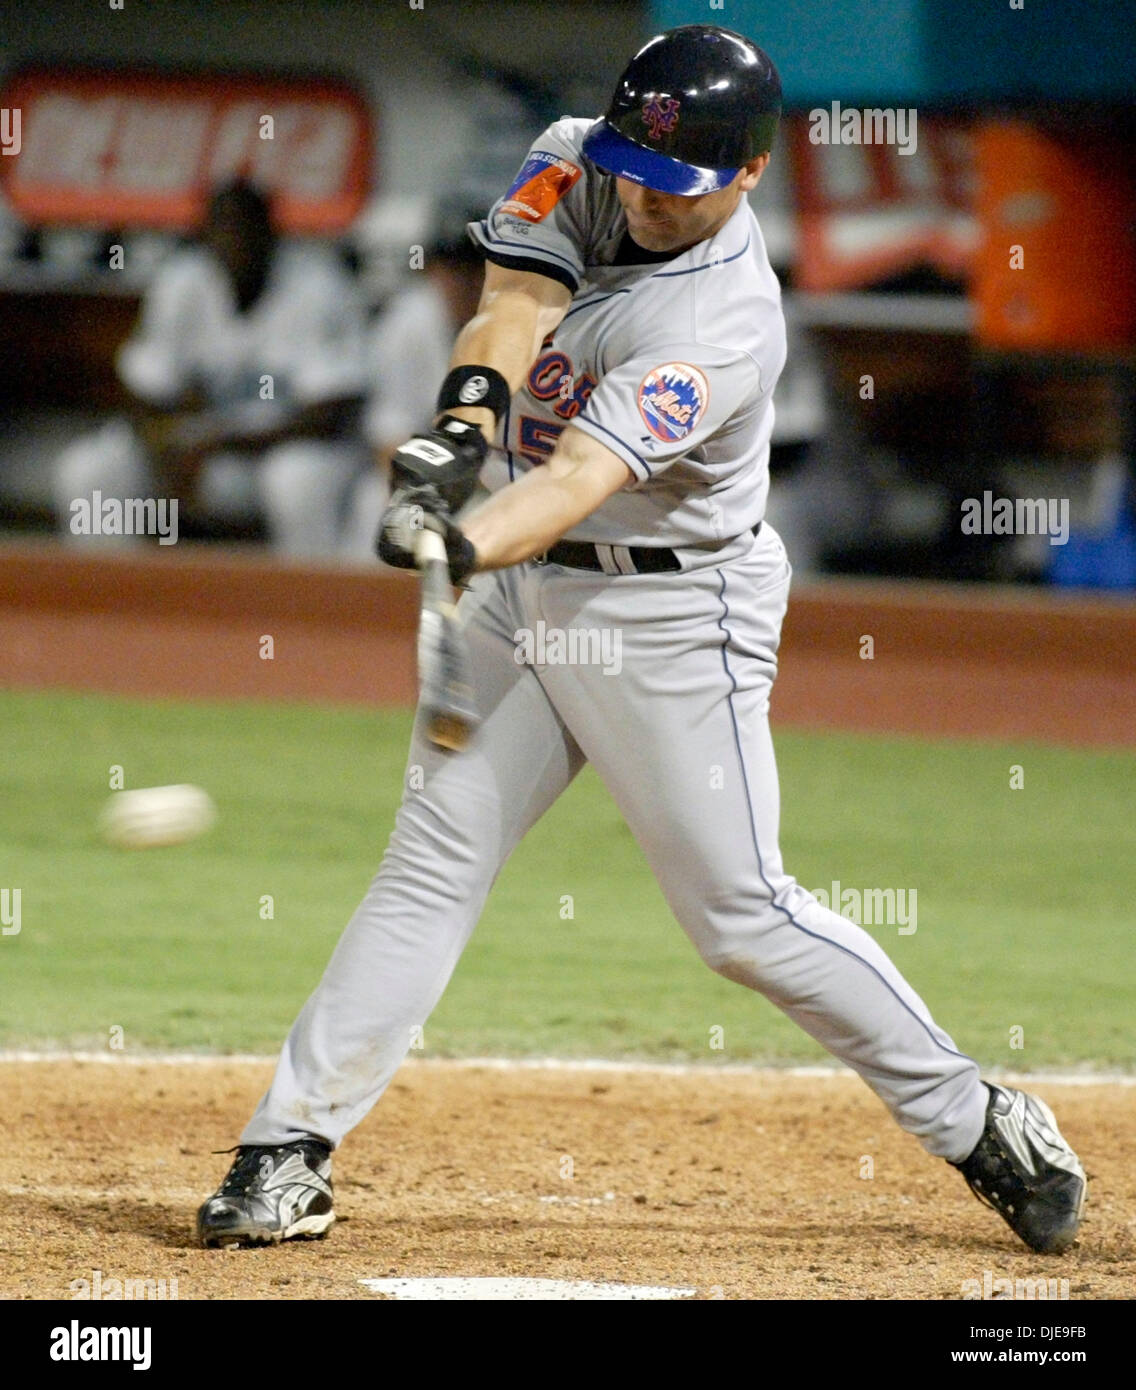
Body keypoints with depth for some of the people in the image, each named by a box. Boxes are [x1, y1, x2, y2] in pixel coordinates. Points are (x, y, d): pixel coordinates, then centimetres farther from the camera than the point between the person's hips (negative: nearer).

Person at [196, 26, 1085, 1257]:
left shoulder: (727, 326, -26)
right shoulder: (581, 167, -5)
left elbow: (581, 480, -37)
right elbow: (512, 304, -18)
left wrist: (462, 549, -54)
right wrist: (463, 423, -39)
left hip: (671, 617, -6)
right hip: (526, 594, 6)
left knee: (741, 914, -3)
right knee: (430, 865, 0)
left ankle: (975, 1121, 11)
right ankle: (289, 1152, -1)